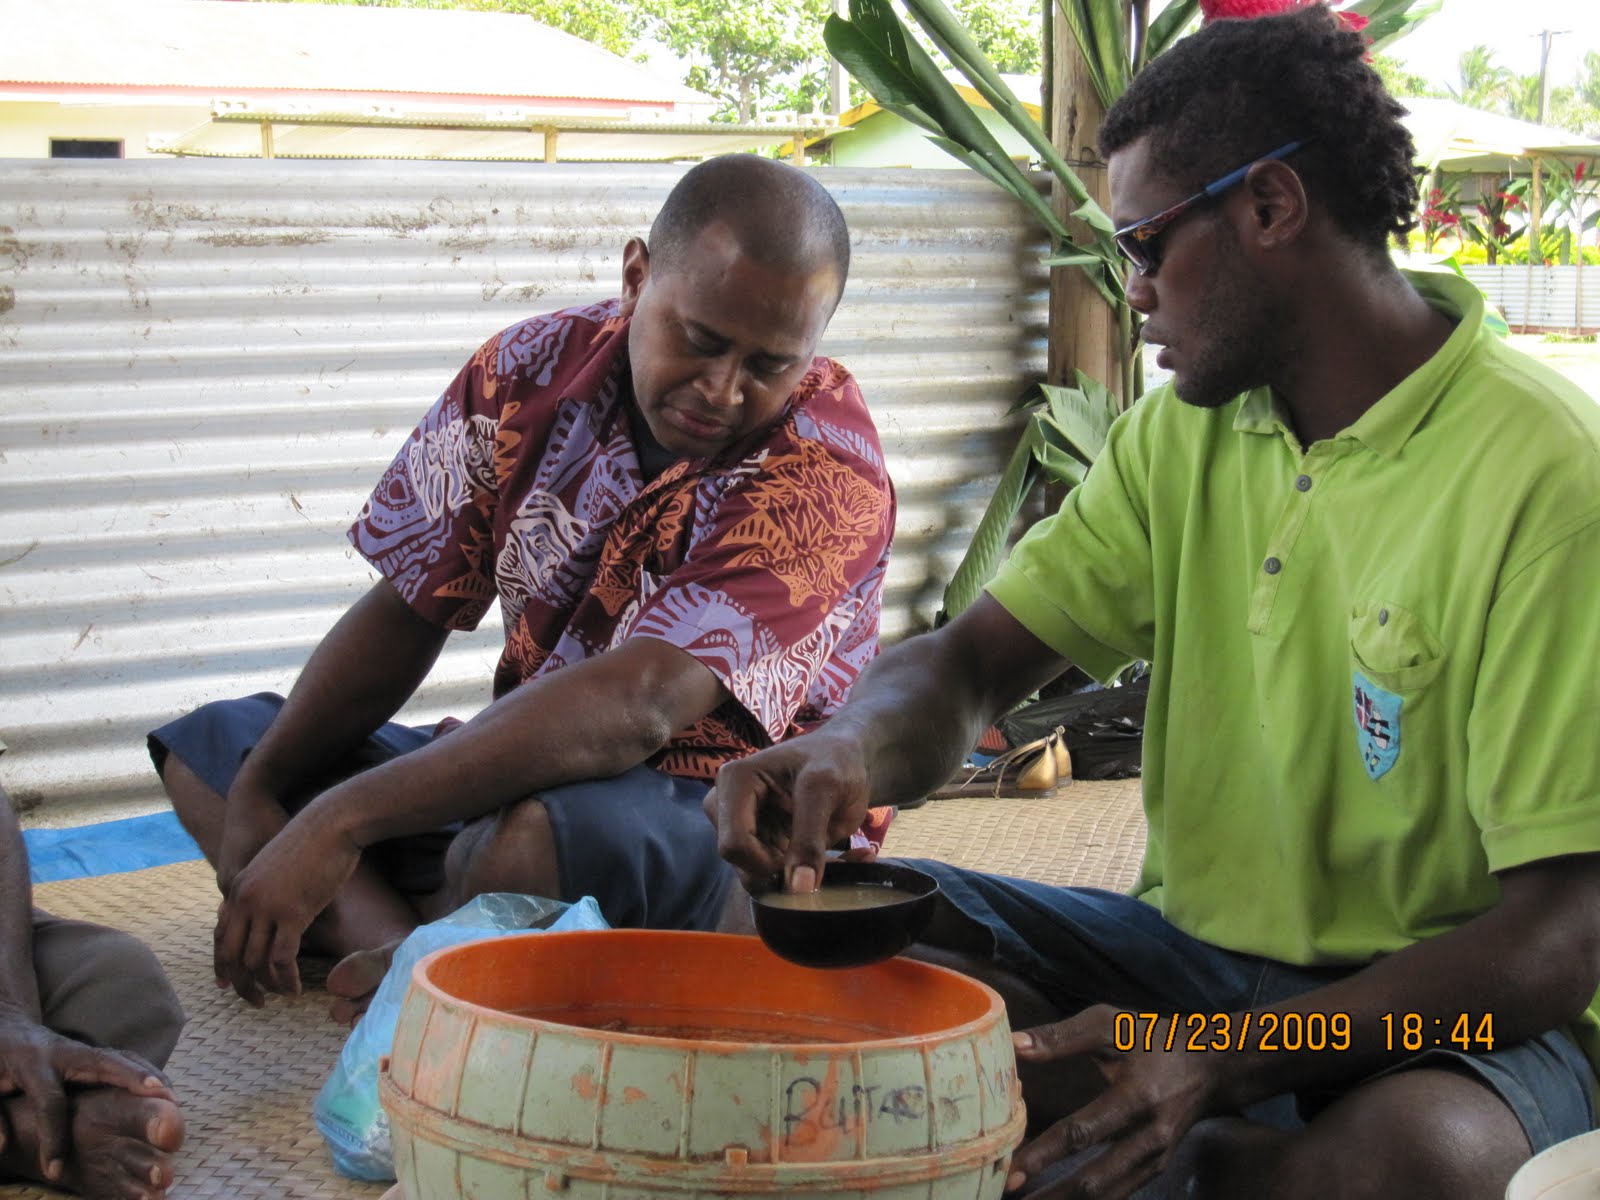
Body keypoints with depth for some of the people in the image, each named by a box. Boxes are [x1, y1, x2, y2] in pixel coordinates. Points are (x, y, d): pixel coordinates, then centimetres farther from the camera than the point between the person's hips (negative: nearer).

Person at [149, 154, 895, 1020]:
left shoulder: (826, 472, -22)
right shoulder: (533, 370, -3)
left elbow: (638, 705, -33)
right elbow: (406, 610, 3)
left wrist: (341, 819, -39)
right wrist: (258, 790, -10)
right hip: (529, 773, 7)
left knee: (541, 835, -39)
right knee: (211, 743, 6)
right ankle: (404, 950, -19)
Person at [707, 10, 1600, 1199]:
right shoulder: (1187, 432, 6)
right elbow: (973, 658, 4)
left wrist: (1220, 1054, -34)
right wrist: (854, 748, -22)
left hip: (1458, 1008, -5)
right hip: (1198, 952, 5)